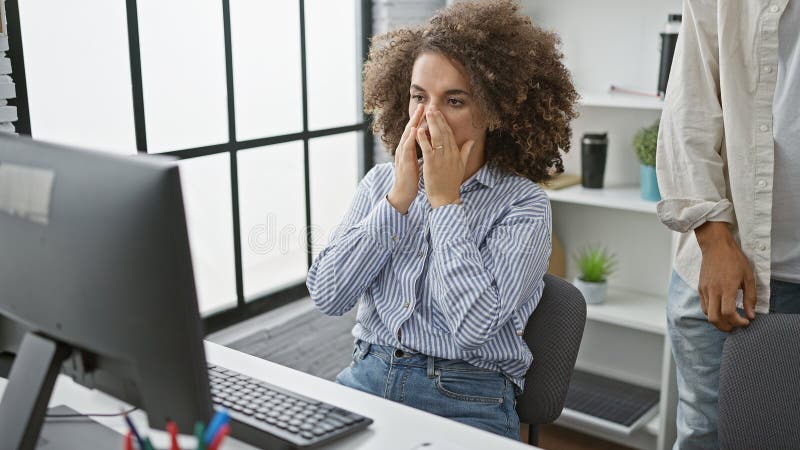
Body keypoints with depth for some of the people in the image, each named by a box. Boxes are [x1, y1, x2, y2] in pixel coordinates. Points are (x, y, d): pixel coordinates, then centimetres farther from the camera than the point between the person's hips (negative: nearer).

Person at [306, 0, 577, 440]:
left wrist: (444, 200, -13)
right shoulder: (381, 181, 6)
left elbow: (473, 326, -19)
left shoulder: (522, 205, -6)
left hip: (467, 399, -2)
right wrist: (398, 199, -10)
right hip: (368, 375, 3)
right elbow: (327, 295, -4)